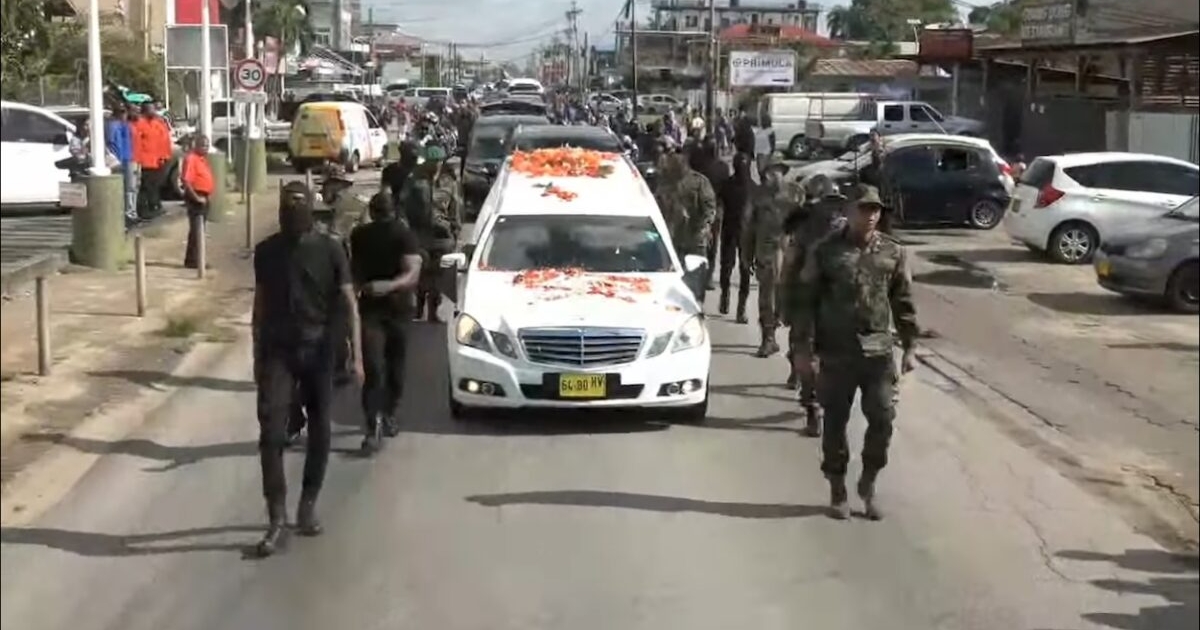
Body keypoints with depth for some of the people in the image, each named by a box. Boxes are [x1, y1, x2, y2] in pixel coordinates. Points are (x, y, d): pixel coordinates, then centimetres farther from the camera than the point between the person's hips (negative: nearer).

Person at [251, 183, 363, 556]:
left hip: (319, 350, -1)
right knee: (271, 433, -10)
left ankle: (308, 507, 24)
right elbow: (260, 306, 11)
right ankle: (277, 519, -6)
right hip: (278, 351, 1)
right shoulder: (266, 252, 2)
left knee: (319, 433, 7)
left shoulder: (329, 250, -5)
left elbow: (349, 304, -5)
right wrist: (257, 357, 11)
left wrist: (356, 354, -12)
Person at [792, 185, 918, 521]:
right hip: (836, 352, -1)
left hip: (879, 351, 2)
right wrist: (804, 347, -5)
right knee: (835, 423, 6)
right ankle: (837, 490, 20)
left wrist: (909, 346, 5)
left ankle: (868, 484, 19)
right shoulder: (826, 250, -3)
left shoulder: (893, 252, 4)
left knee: (882, 419, -1)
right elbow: (807, 300, -1)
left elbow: (903, 302, 9)